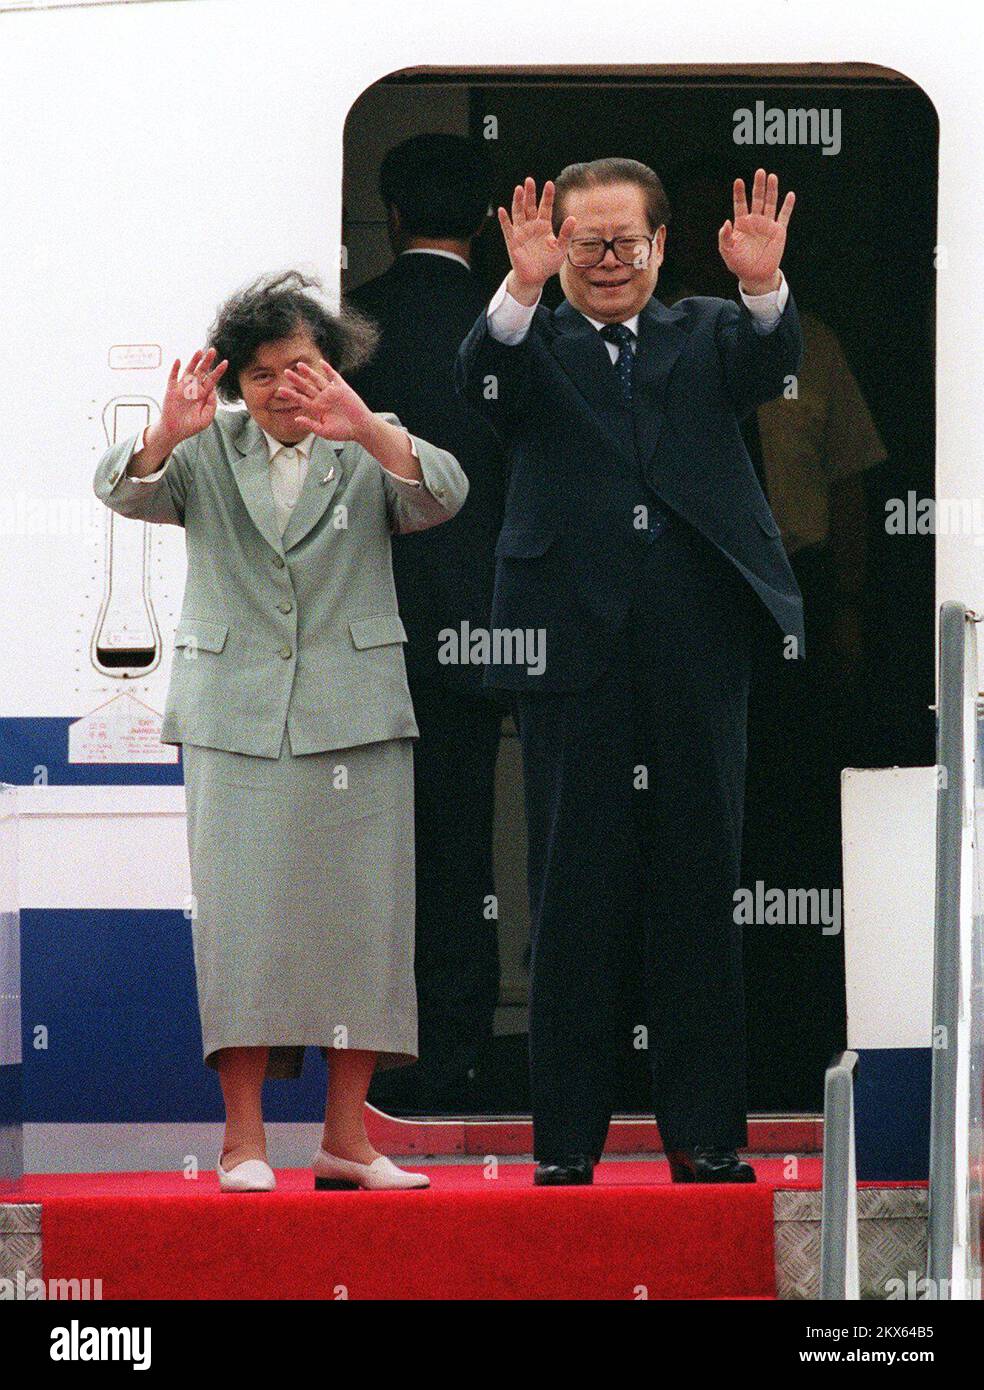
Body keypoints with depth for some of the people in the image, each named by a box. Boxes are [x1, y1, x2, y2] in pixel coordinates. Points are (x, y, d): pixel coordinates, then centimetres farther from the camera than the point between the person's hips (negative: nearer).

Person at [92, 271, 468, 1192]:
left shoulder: (370, 453, 7)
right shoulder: (211, 454, 10)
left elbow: (440, 496, -12)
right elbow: (124, 491, -6)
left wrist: (364, 429, -31)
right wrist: (167, 435, -28)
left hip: (354, 717, 0)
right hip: (236, 719, 0)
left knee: (359, 912, -2)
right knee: (241, 915, -6)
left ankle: (346, 1135, 2)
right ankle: (243, 1138, -5)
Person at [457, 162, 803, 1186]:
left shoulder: (705, 335, 14)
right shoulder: (536, 346, 9)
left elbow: (768, 367, -6)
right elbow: (485, 379, -12)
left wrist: (764, 285, -27)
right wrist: (522, 287, -31)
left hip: (700, 650, 1)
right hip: (571, 642, -1)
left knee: (699, 885, 4)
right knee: (575, 891, 1)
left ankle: (704, 1136, 9)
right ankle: (566, 1140, 5)